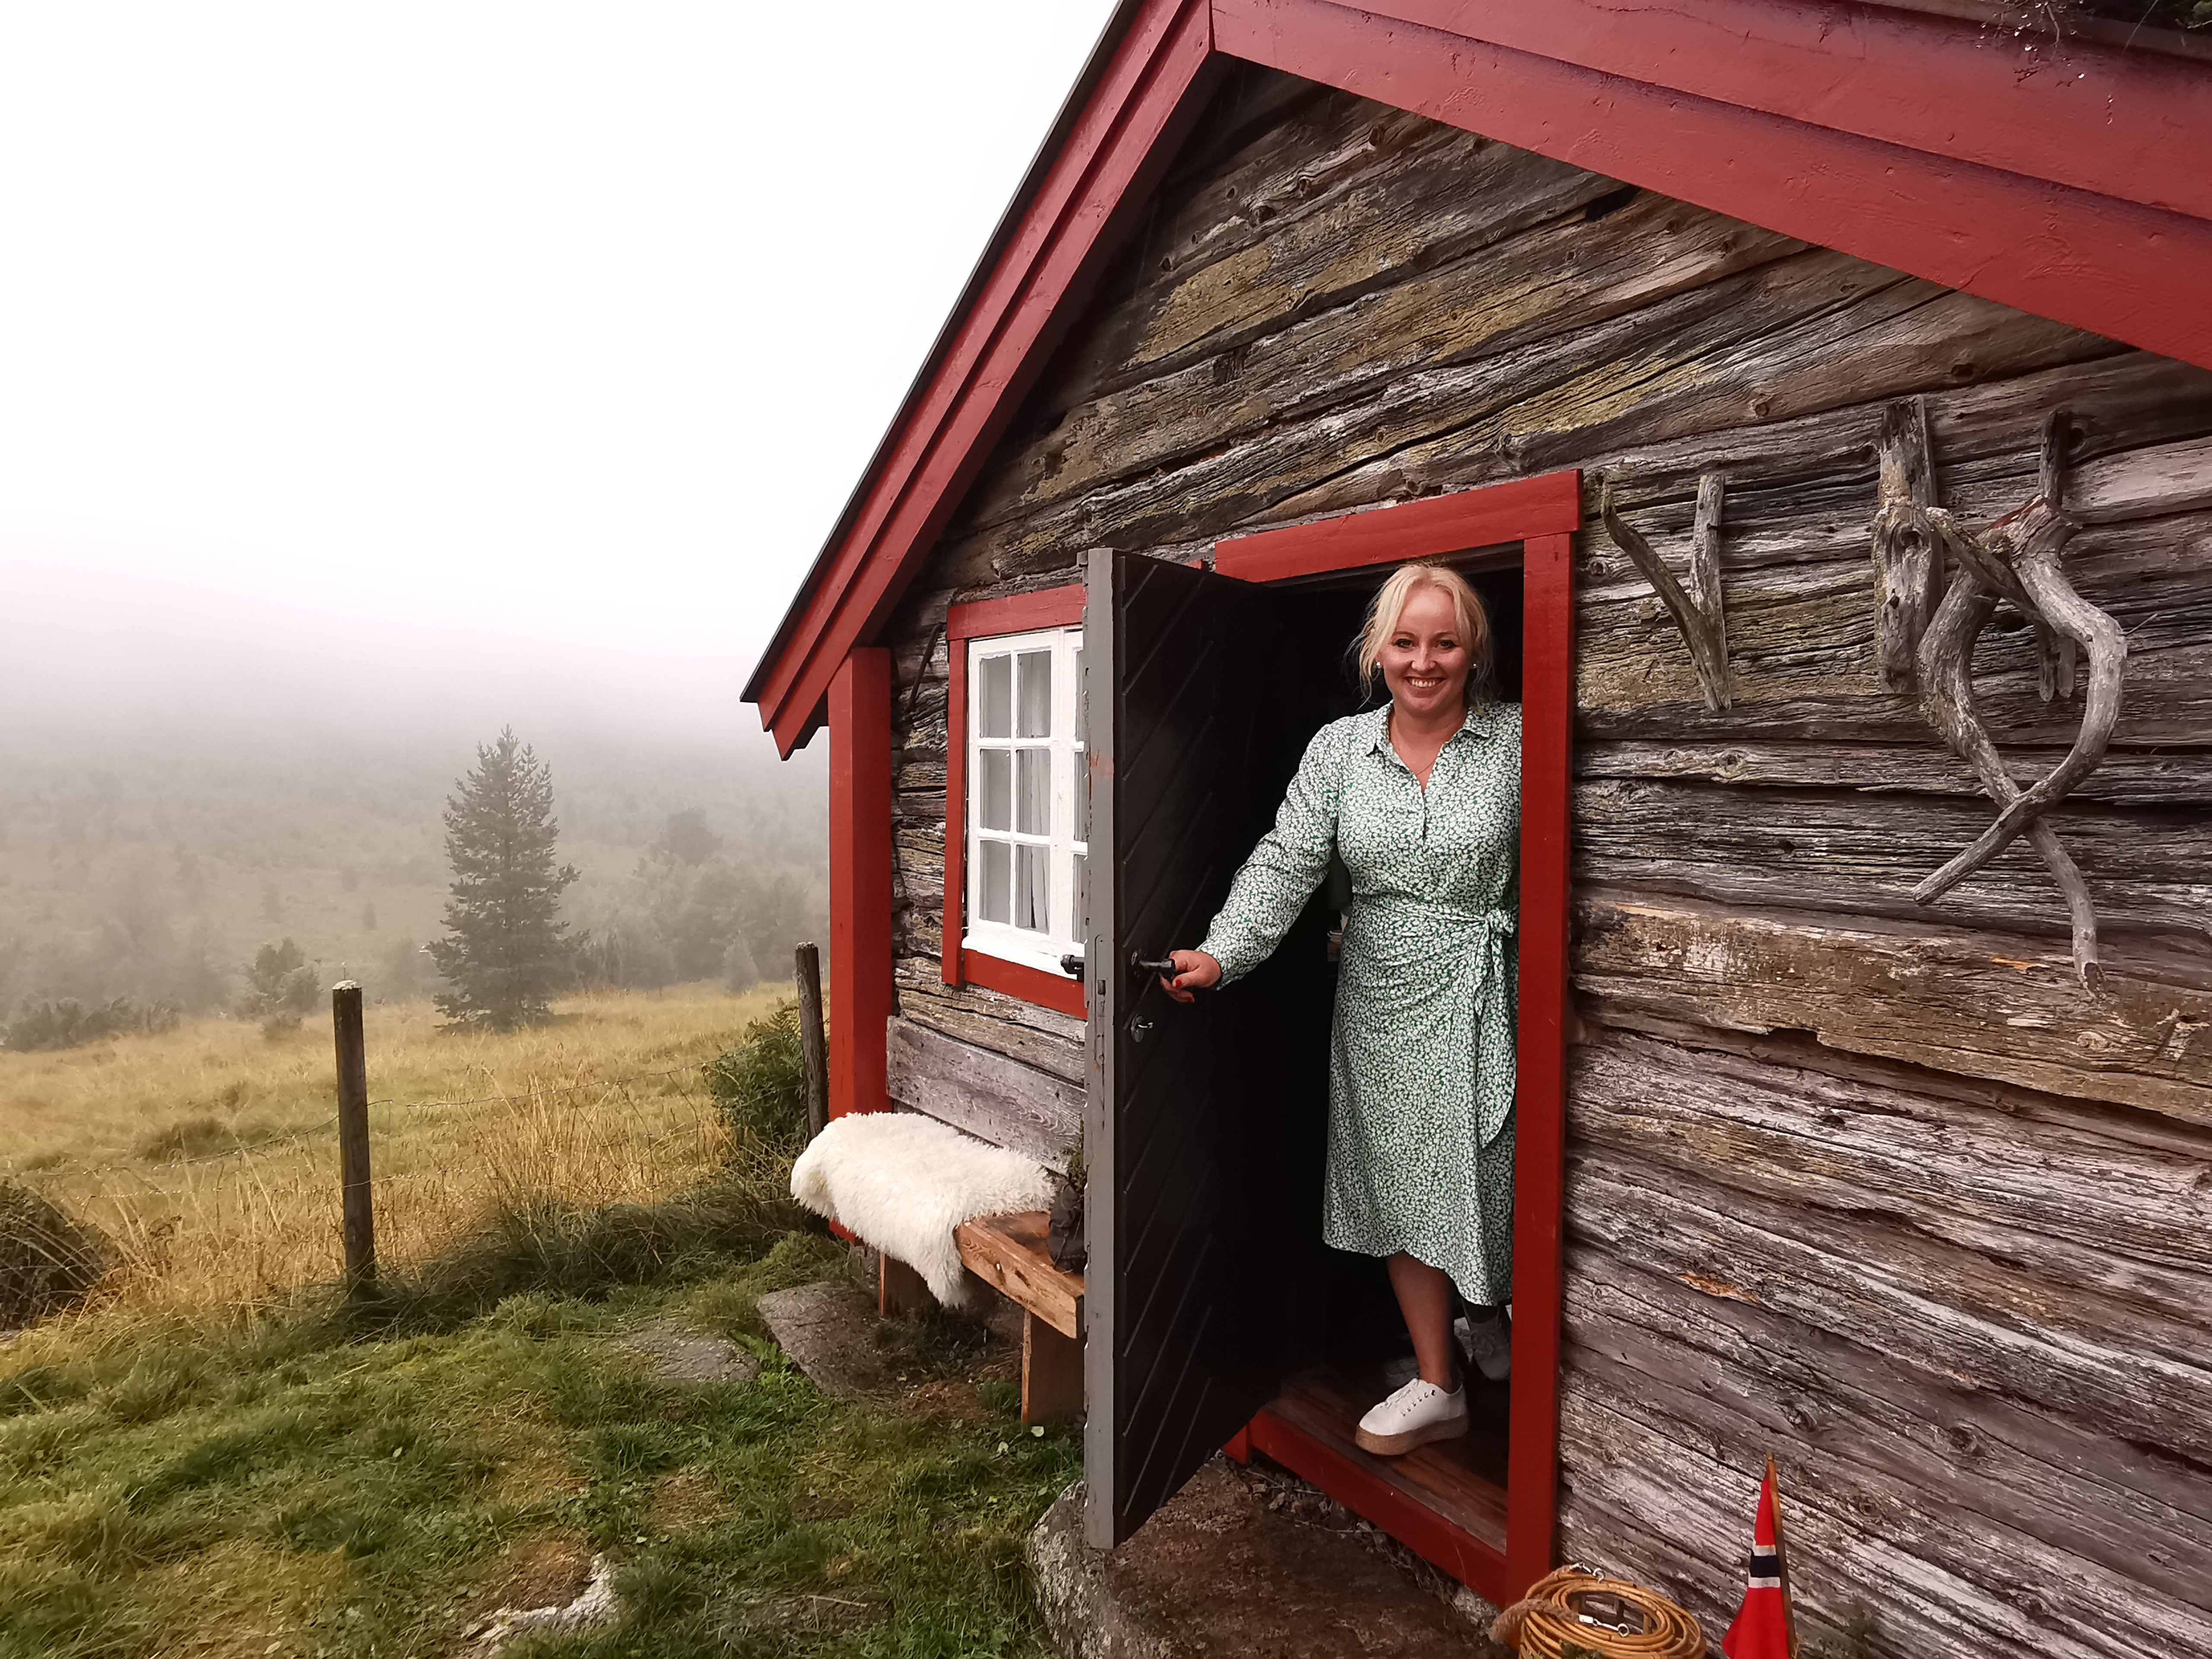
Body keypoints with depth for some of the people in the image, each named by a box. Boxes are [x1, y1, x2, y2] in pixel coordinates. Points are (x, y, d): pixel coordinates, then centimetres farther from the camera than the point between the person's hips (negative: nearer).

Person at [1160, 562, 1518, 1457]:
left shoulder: (1518, 740, -5)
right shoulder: (1338, 748, 1)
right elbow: (1285, 863, -7)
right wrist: (1220, 953, -20)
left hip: (1487, 1002, -2)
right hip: (1380, 998, 3)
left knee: (1490, 1178, 10)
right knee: (1401, 1183, 10)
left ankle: (1492, 1313, 45)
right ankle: (1438, 1385, 28)